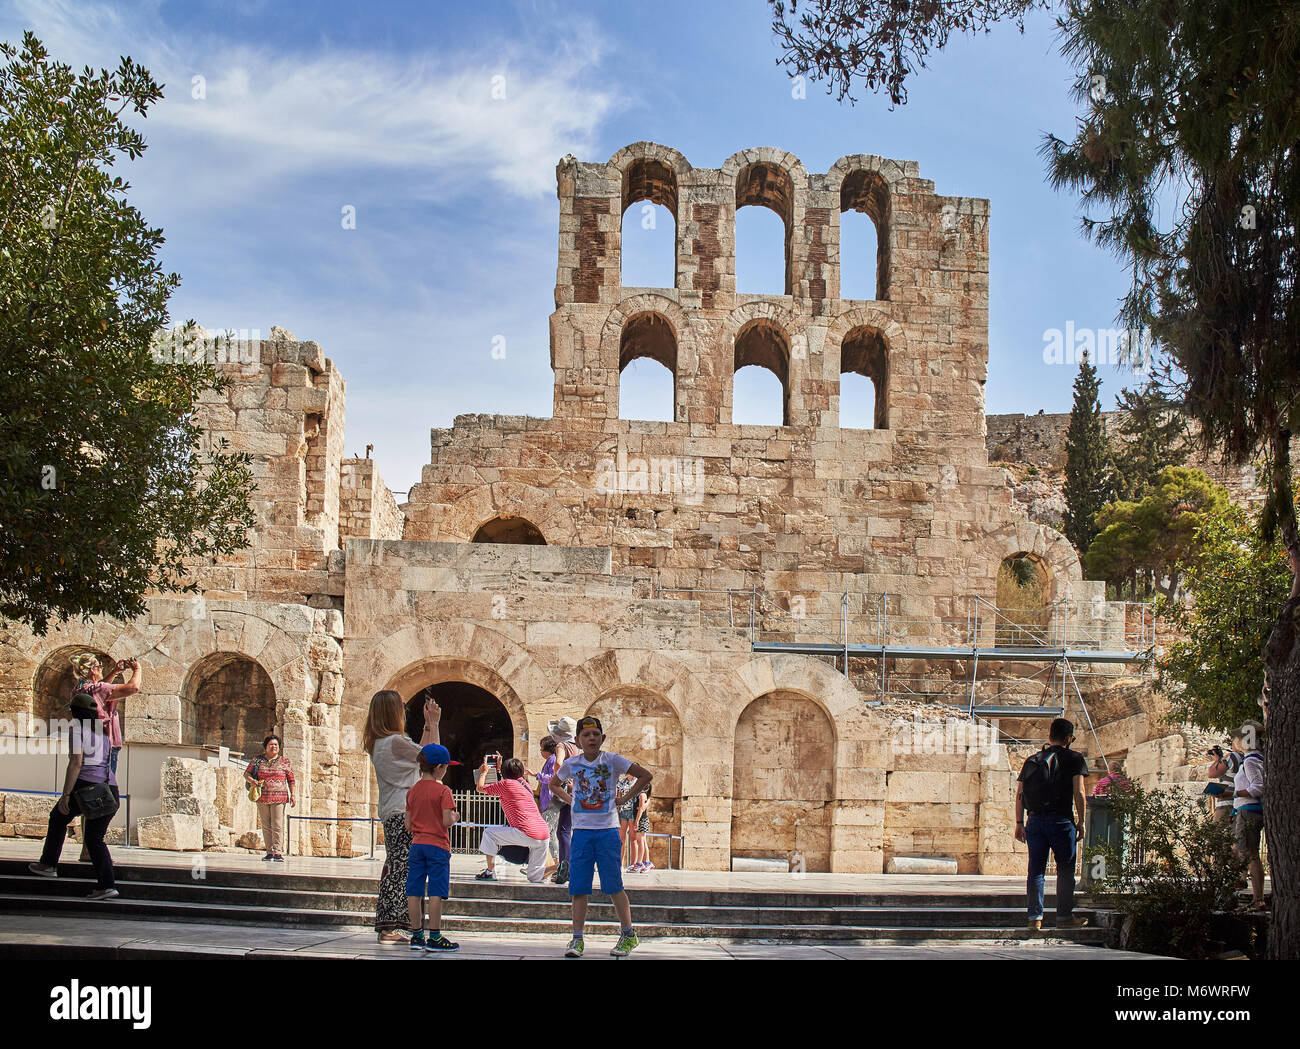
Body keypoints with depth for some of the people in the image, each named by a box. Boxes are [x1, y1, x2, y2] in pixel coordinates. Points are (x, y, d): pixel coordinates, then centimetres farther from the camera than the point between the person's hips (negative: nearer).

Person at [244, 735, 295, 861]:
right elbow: (246, 773, 9)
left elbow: (291, 779, 9)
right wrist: (251, 780, -13)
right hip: (262, 798, 2)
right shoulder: (257, 760, 11)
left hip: (279, 797, -2)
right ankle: (269, 852, 10)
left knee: (277, 826, -9)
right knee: (265, 826, 4)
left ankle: (277, 852, -12)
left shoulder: (284, 761, 8)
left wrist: (293, 795, 1)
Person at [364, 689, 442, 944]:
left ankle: (386, 926, 16)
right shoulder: (395, 741, -16)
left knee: (393, 867, 13)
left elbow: (418, 753, 21)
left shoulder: (377, 743, 13)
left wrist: (428, 724, 23)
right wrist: (433, 724, 1)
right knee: (401, 868, -9)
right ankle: (392, 927, -12)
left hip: (390, 813, 10)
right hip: (403, 812, -10)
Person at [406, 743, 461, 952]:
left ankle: (417, 935, 12)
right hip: (437, 845, -6)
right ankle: (434, 937, -3)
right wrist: (455, 818, 3)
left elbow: (408, 826, 9)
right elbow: (447, 821, -17)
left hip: (416, 845, 6)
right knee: (436, 893, -3)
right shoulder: (442, 791, -10)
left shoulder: (412, 791, 8)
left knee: (414, 893, 6)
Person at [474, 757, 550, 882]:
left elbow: (480, 788, 14)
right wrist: (501, 767, 54)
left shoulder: (506, 783, 3)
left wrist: (483, 772, 32)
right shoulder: (524, 784, 24)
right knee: (535, 878, 13)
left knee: (488, 833, 11)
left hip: (527, 834, -7)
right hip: (544, 834, 7)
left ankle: (490, 871, 7)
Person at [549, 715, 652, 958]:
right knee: (579, 888, 1)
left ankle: (628, 935, 13)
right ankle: (577, 939, 7)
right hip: (581, 830, 2)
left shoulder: (612, 761, -2)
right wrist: (570, 800, 9)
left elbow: (645, 776, 0)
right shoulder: (571, 764, 6)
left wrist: (623, 799, -2)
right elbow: (554, 785, 25)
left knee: (614, 886, 0)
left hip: (607, 830, -2)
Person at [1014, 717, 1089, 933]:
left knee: (1036, 870, 7)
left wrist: (1019, 823, 13)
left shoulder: (1032, 760, 13)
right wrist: (1081, 821, 1)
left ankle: (1035, 917, 4)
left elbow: (1019, 794, 9)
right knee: (1065, 870, 7)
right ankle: (1064, 917, 9)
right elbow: (1079, 793, -6)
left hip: (1034, 821, 4)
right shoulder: (1073, 759, 1)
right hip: (1061, 820, -4)